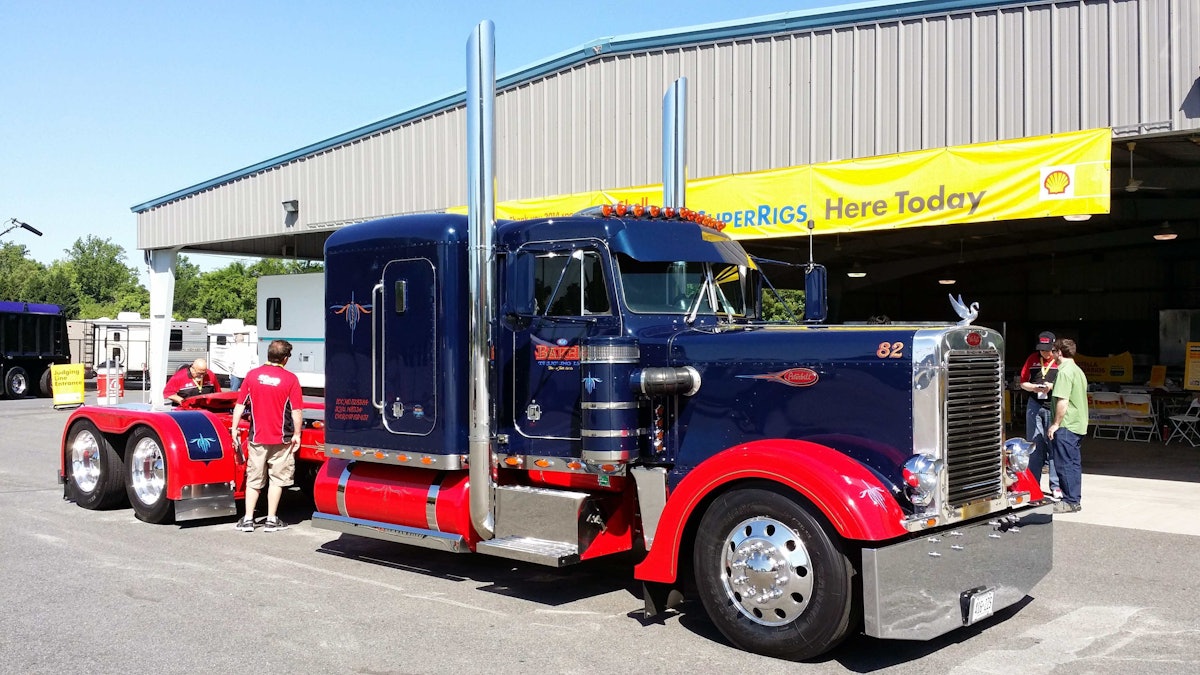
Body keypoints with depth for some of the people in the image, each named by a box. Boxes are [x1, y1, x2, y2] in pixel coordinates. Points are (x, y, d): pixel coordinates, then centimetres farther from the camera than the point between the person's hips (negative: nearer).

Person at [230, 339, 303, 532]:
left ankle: (248, 519, 13)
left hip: (256, 437, 2)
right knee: (277, 479, 9)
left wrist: (234, 428, 9)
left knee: (254, 479, 13)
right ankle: (271, 520, 12)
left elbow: (240, 405, 1)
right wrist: (297, 434, 0)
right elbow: (297, 411, -10)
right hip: (281, 438, -2)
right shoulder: (290, 379, -9)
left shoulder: (252, 375, -1)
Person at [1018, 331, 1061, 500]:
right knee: (1034, 445, 9)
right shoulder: (1033, 359, 8)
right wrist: (1034, 387, -8)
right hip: (1034, 405, 4)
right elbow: (1023, 383, 12)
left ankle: (1056, 486, 3)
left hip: (1054, 407, -3)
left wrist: (1053, 386, -17)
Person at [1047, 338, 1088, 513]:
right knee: (1074, 463, 13)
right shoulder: (1078, 371, 15)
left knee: (1065, 464, -4)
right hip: (1079, 425, 10)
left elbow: (1062, 401, -22)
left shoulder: (1065, 372, -16)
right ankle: (1075, 500, 18)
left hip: (1066, 426, -10)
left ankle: (1069, 502, -1)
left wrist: (1056, 423, -16)